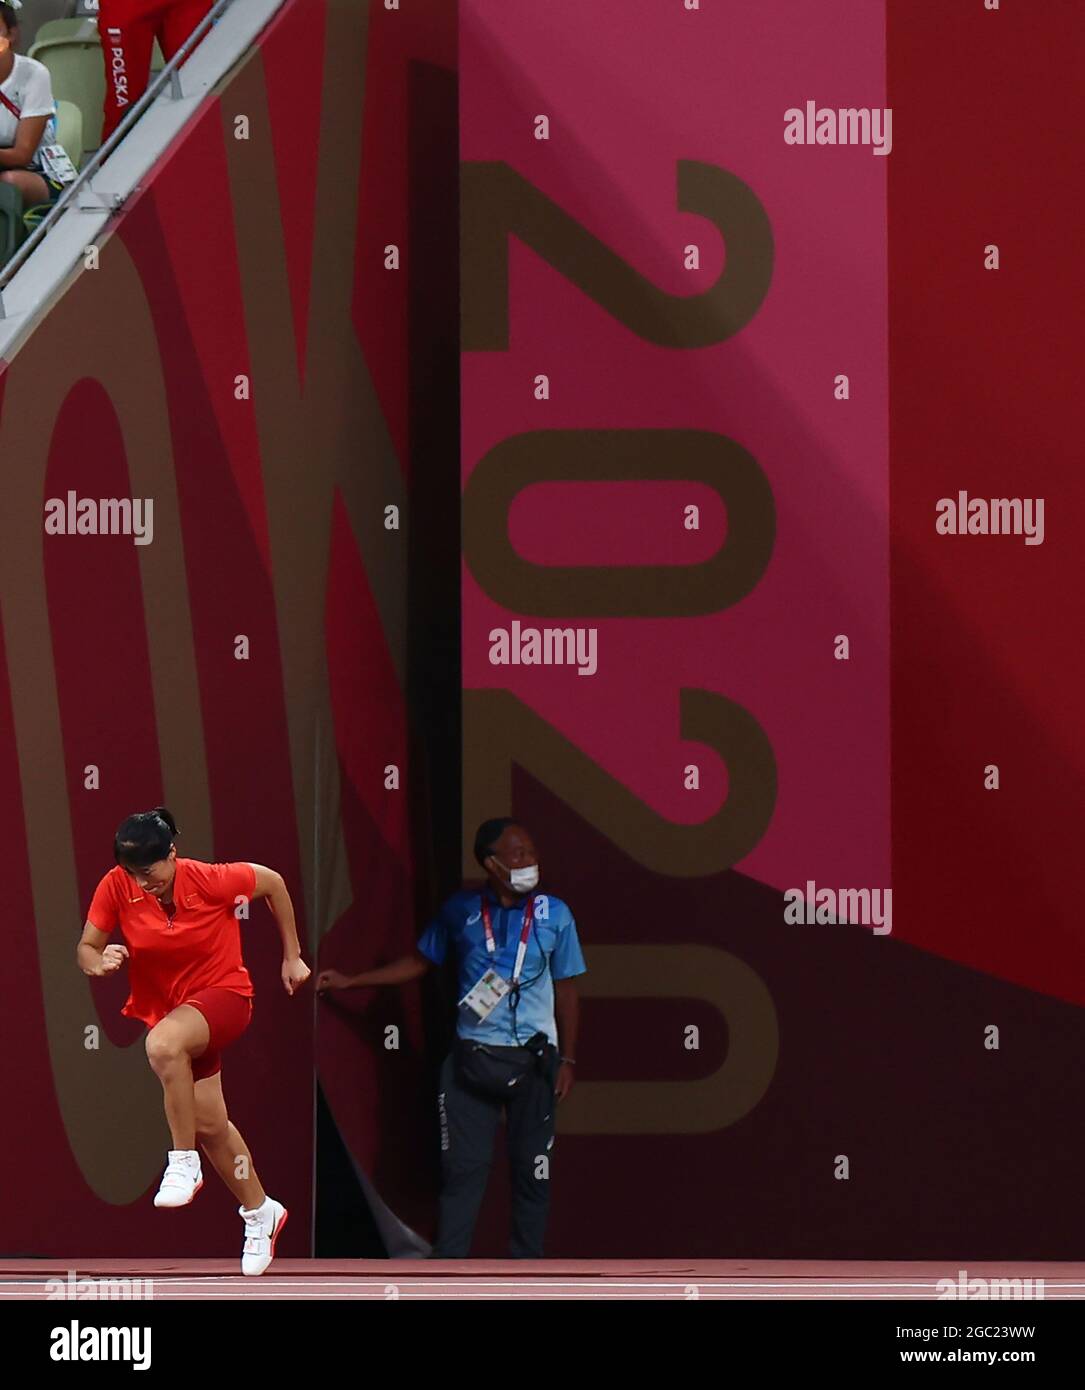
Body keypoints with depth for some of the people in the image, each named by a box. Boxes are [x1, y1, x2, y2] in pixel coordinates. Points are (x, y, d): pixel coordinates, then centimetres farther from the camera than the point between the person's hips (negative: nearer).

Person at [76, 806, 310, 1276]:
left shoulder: (209, 880, -21)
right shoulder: (116, 888, -14)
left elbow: (273, 882, -4)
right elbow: (86, 947, -7)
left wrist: (292, 956, 1)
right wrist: (99, 962, -32)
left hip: (223, 994, -5)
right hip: (166, 1008, 5)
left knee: (163, 1043, -38)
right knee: (209, 1124, 10)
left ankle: (184, 1163, -23)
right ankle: (259, 1212, 34)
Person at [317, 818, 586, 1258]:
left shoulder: (553, 914, -1)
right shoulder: (461, 911, 1)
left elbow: (566, 990, 5)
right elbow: (418, 962, 13)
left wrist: (567, 1060, 3)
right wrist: (350, 982, 11)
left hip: (532, 1061, 0)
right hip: (472, 1059, 0)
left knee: (532, 1169, 4)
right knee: (462, 1167, -3)